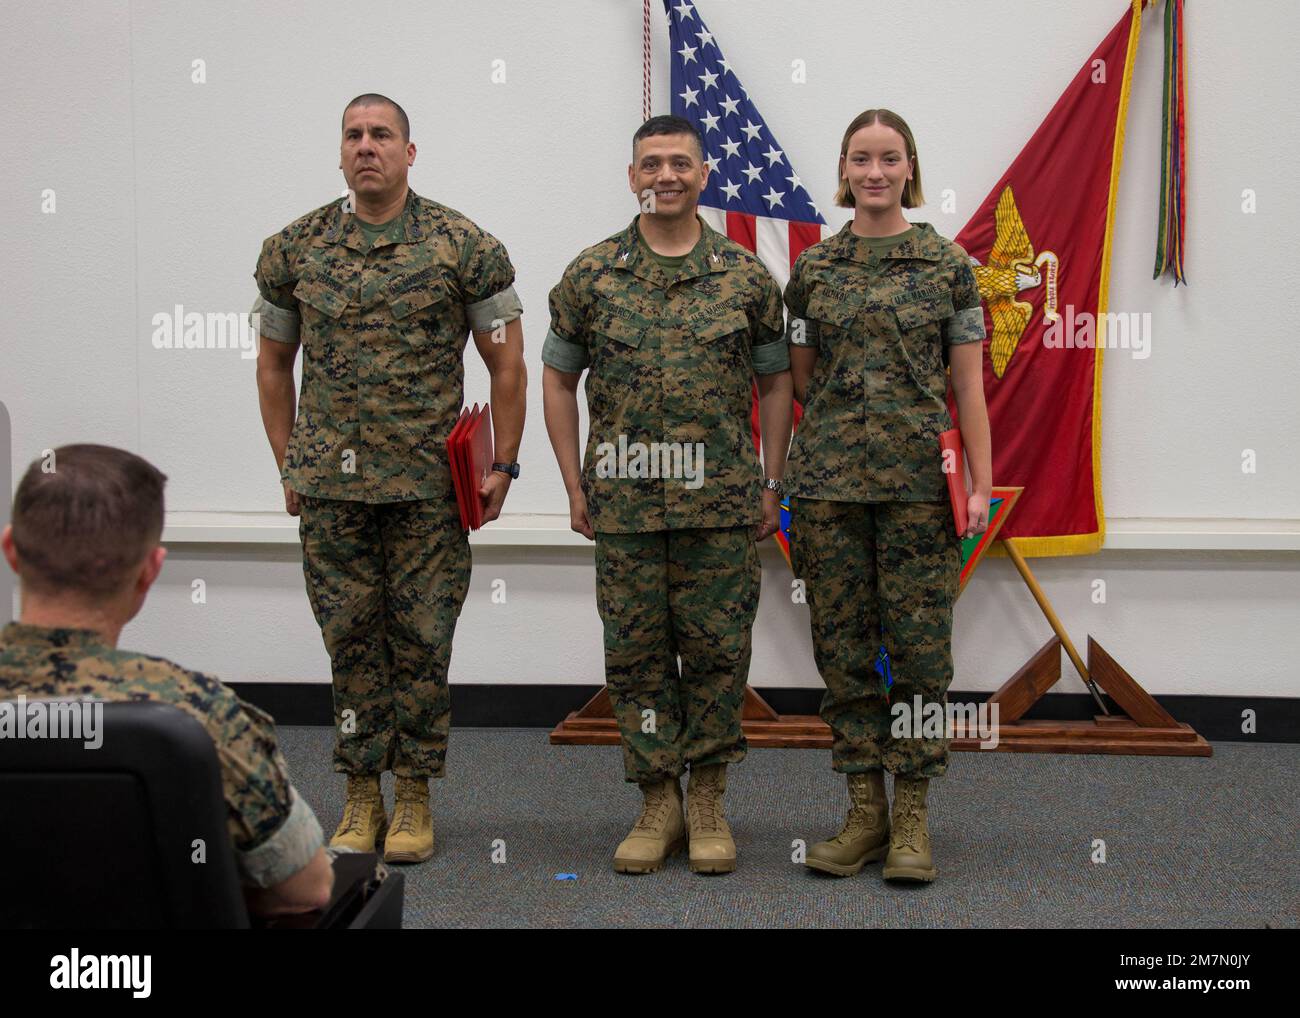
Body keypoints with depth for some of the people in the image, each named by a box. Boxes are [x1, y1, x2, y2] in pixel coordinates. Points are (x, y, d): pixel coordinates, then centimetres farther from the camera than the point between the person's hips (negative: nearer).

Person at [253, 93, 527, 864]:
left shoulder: (464, 246, -1)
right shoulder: (295, 249, 6)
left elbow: (507, 364, 2)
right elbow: (274, 363, 16)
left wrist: (503, 465, -2)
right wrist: (288, 462, 11)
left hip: (429, 484, -2)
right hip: (330, 485, 2)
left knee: (421, 639, 3)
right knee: (351, 638, 7)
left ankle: (414, 795, 15)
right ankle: (361, 797, 17)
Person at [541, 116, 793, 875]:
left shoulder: (745, 276, 4)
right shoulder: (592, 274, 5)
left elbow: (776, 381, 9)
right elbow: (559, 380, 10)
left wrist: (772, 483, 4)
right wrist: (575, 484, 5)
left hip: (722, 501, -1)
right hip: (625, 501, 1)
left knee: (718, 649, 3)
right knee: (637, 651, 5)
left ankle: (708, 804, 16)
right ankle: (659, 805, 17)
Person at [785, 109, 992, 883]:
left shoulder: (948, 264, 3)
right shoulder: (813, 268, 8)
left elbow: (969, 384, 3)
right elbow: (800, 381, 13)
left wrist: (982, 483, -3)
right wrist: (787, 481, 8)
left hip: (920, 481, -2)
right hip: (830, 480, 2)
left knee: (920, 645, -1)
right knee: (843, 645, 5)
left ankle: (912, 816, 10)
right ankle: (865, 812, 15)